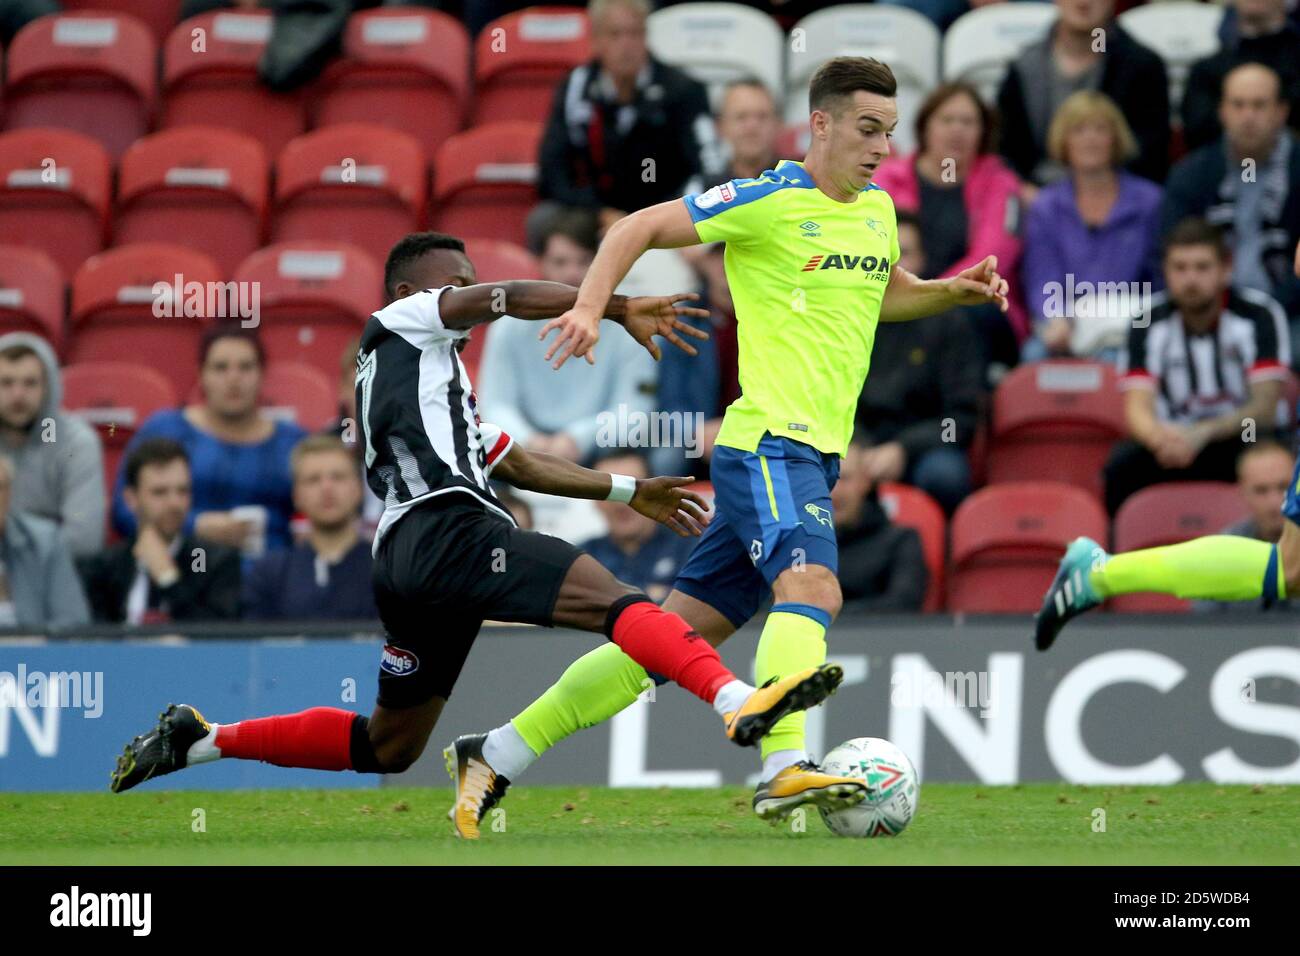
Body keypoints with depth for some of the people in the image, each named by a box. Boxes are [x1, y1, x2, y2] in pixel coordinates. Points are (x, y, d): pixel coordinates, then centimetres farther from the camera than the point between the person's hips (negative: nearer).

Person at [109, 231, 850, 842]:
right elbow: (509, 299, 1)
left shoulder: (434, 381, 37)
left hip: (408, 564, 9)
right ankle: (739, 702, -45)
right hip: (446, 532, -9)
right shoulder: (403, 326, 13)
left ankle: (201, 741, 18)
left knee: (388, 747, 17)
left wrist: (630, 492, 32)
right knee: (613, 596, -24)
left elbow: (518, 463, 36)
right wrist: (624, 309, 0)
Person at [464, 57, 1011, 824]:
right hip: (769, 443, -8)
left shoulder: (877, 210, 16)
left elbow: (887, 295, 35)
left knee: (681, 631, 8)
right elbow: (640, 228, -3)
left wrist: (957, 292, 16)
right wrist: (590, 309, -15)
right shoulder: (770, 202, -7)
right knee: (812, 588, -31)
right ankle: (785, 769, -46)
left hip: (813, 457, 8)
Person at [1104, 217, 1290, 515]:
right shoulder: (1150, 322, -5)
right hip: (1175, 438, 1)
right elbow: (1138, 406, -13)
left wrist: (1204, 433, -33)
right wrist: (1160, 437, -39)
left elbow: (1265, 406, -15)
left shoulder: (1259, 315, -10)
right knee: (1122, 464, -30)